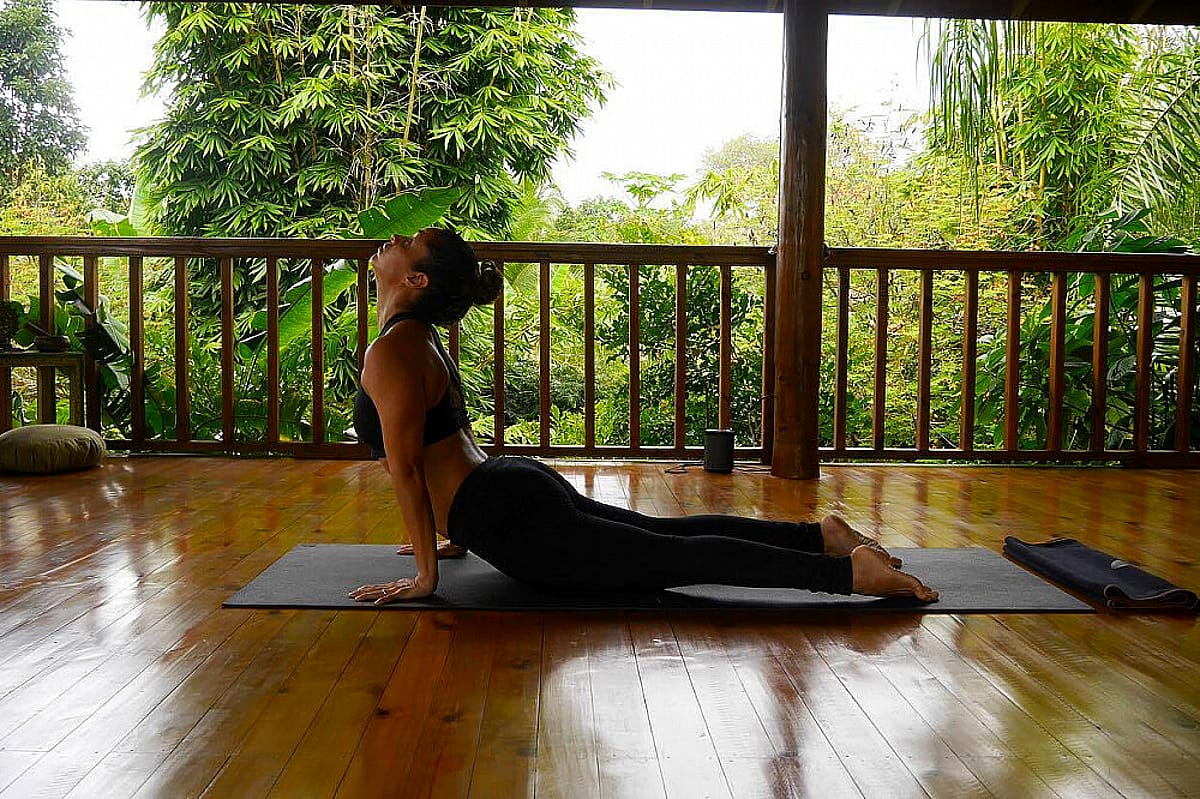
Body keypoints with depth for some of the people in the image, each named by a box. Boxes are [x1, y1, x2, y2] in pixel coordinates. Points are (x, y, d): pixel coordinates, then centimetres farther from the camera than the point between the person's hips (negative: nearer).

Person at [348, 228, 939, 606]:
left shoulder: (391, 353, -15)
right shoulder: (419, 335, 16)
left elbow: (405, 469, -18)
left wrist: (424, 576, -13)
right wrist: (459, 535, 29)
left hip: (517, 523, -9)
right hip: (519, 488, 9)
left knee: (676, 559, -8)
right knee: (664, 534, 17)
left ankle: (849, 571, -8)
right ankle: (822, 535, 20)